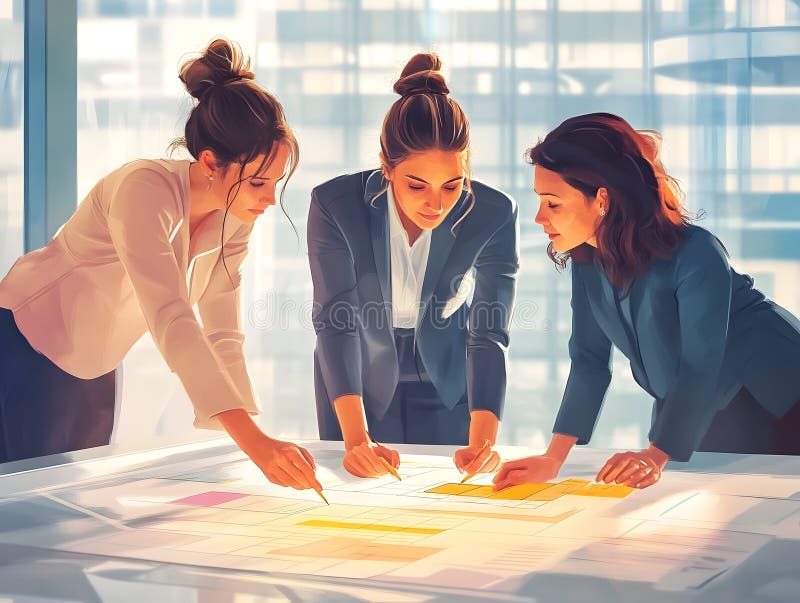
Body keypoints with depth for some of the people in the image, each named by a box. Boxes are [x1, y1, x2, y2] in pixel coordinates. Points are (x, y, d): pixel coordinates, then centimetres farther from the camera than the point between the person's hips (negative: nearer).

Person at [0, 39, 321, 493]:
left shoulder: (235, 220, -10)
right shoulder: (144, 191, -33)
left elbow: (223, 336, -9)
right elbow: (171, 321, -44)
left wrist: (256, 439, -20)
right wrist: (254, 438, -52)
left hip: (95, 367, 7)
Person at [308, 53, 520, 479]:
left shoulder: (494, 216, -24)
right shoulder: (334, 205, -26)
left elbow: (488, 336, -25)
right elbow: (334, 321, -28)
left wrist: (480, 442, -40)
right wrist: (356, 439, -39)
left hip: (448, 388, 1)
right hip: (359, 383, 0)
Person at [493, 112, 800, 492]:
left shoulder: (695, 255, -29)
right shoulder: (587, 259, -9)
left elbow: (700, 368, -31)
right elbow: (589, 360, -7)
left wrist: (655, 457, -41)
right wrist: (552, 459, -16)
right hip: (688, 411, 6)